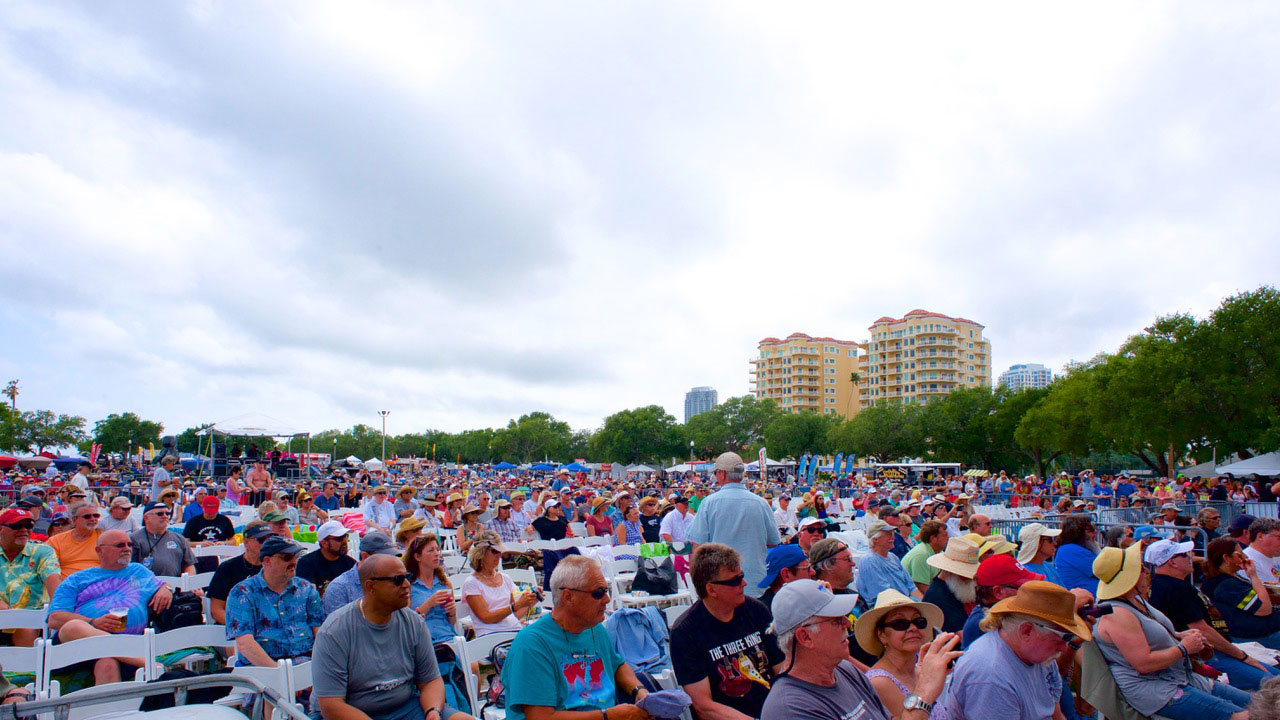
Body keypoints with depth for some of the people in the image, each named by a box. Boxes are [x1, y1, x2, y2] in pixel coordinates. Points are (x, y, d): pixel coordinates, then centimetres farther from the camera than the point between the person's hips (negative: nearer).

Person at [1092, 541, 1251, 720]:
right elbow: (1144, 664, -25)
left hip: (1183, 678, 11)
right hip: (1156, 692, -11)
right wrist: (1184, 648, -12)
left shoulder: (1136, 600, 10)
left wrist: (1178, 636, 8)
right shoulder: (1116, 615, -23)